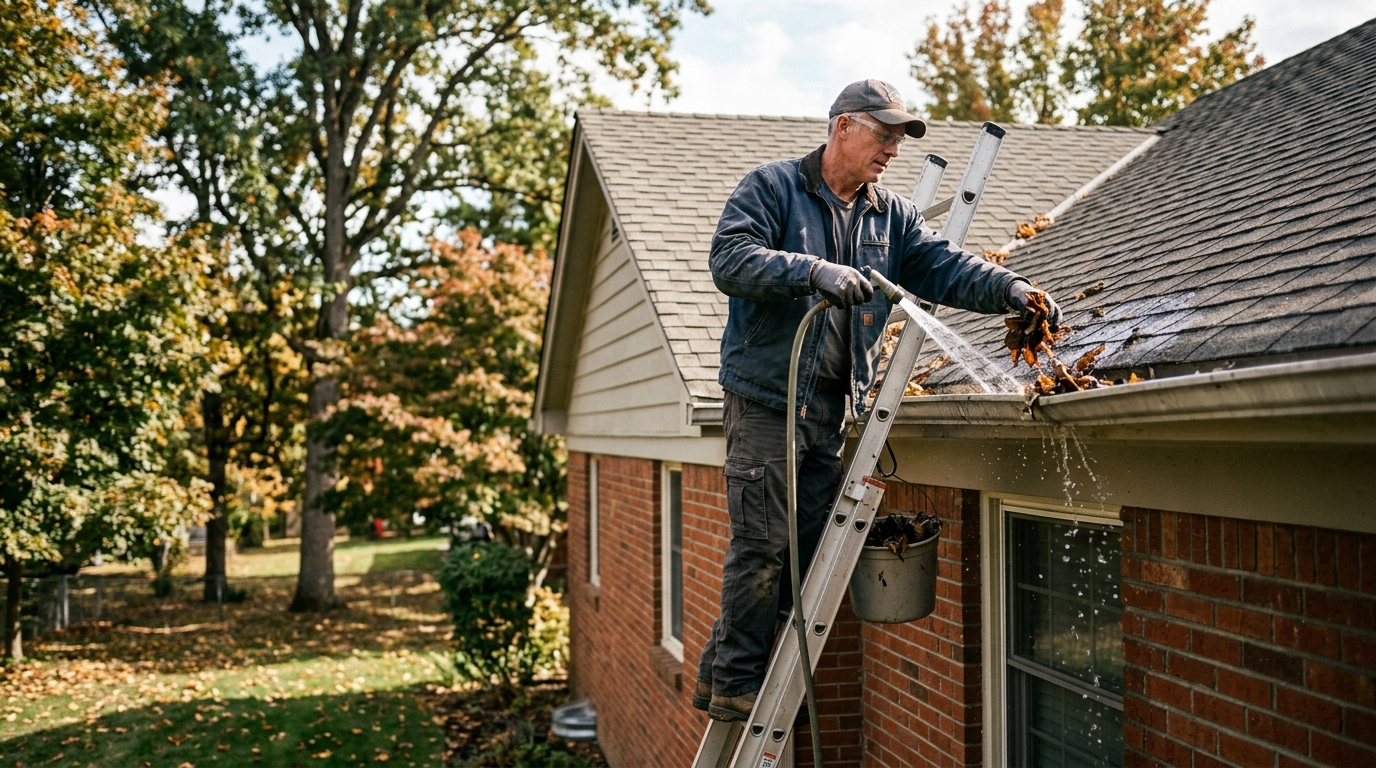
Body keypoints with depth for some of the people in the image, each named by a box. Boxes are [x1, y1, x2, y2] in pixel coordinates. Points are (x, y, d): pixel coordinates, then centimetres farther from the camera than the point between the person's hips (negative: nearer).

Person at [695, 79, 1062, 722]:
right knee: (763, 544, -6)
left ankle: (717, 675, 20)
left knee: (810, 548, 8)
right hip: (767, 398, -7)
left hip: (833, 409, 7)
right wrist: (815, 271, -26)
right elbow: (730, 259, -16)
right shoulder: (772, 187, -3)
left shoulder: (890, 215, 15)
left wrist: (1011, 291, -16)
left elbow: (944, 267, 2)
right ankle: (735, 684, 8)